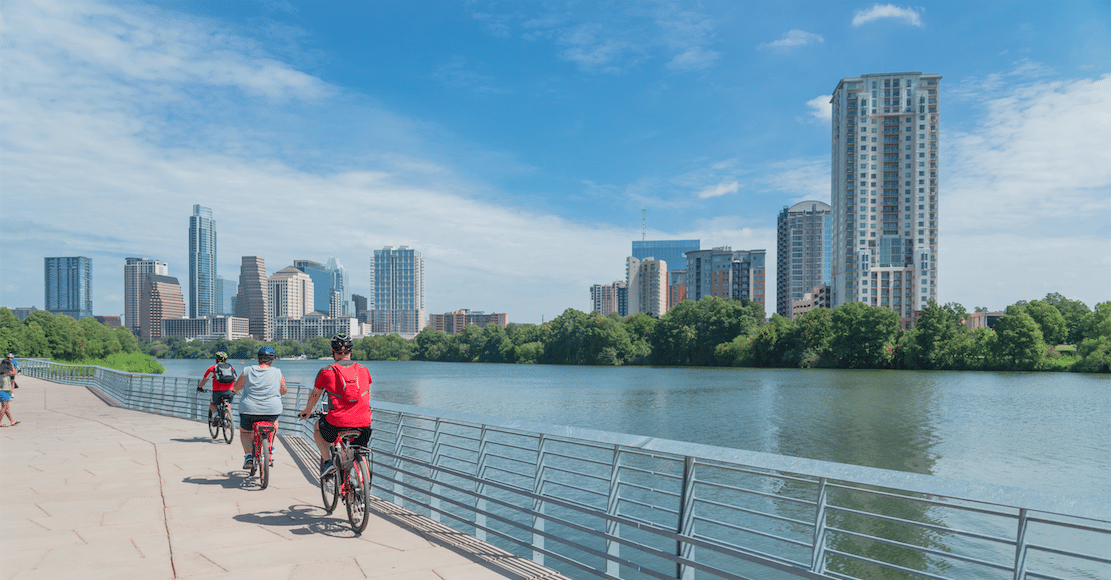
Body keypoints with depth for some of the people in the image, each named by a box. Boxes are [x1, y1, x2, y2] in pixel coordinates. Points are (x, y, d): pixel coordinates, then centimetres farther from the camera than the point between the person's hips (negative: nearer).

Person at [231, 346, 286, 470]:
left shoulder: (248, 371, -1)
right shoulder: (277, 373, 0)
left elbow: (236, 388, 13)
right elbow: (283, 391, 14)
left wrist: (234, 390, 36)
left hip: (249, 410, 0)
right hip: (272, 411, 1)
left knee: (245, 431, 26)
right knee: (274, 421, 35)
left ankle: (248, 456, 9)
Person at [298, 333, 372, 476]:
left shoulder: (327, 371, 0)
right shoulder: (363, 369, 9)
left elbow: (314, 395, 14)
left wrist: (306, 412, 33)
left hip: (338, 423, -2)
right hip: (363, 422, 3)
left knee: (317, 428, 30)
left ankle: (327, 461, 16)